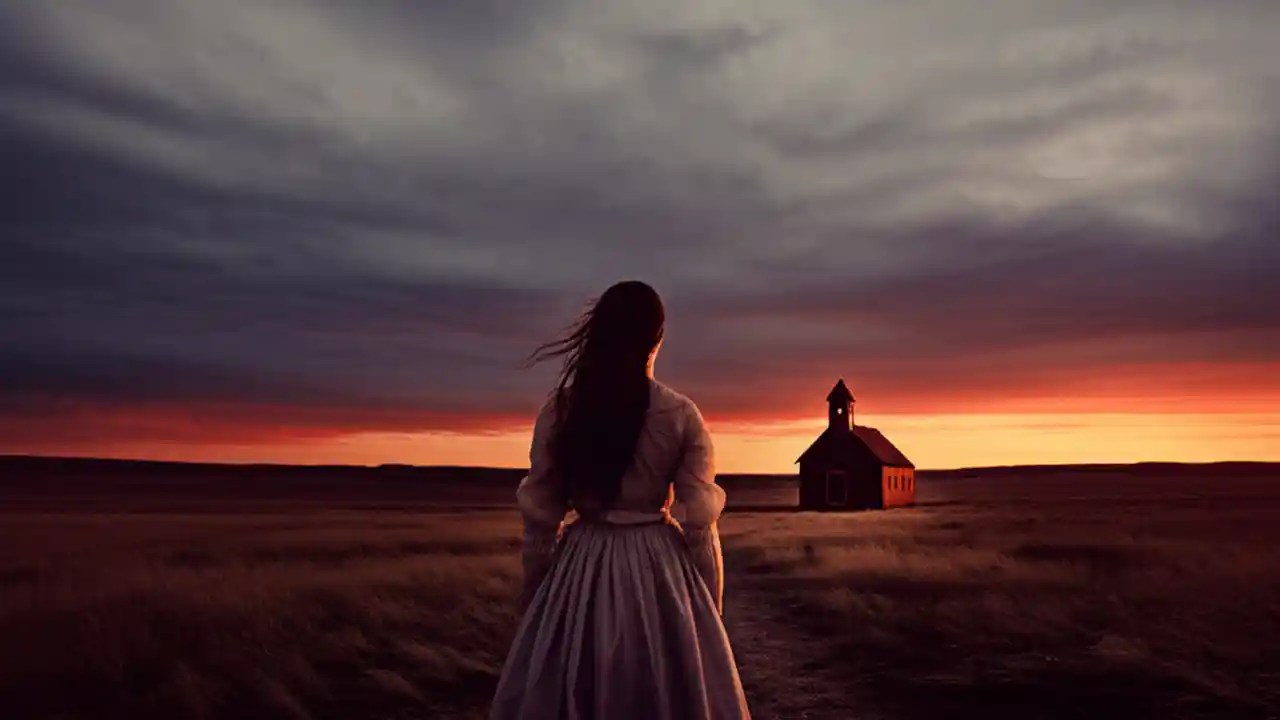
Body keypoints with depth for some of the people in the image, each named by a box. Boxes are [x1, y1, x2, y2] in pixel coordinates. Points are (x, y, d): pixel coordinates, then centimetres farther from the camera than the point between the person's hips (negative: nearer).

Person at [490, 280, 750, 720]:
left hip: (581, 567, 1)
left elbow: (540, 515, 0)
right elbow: (700, 522, -5)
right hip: (660, 567, -1)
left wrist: (532, 594, 11)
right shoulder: (682, 415, -7)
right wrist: (711, 606, 6)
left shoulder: (559, 410, -5)